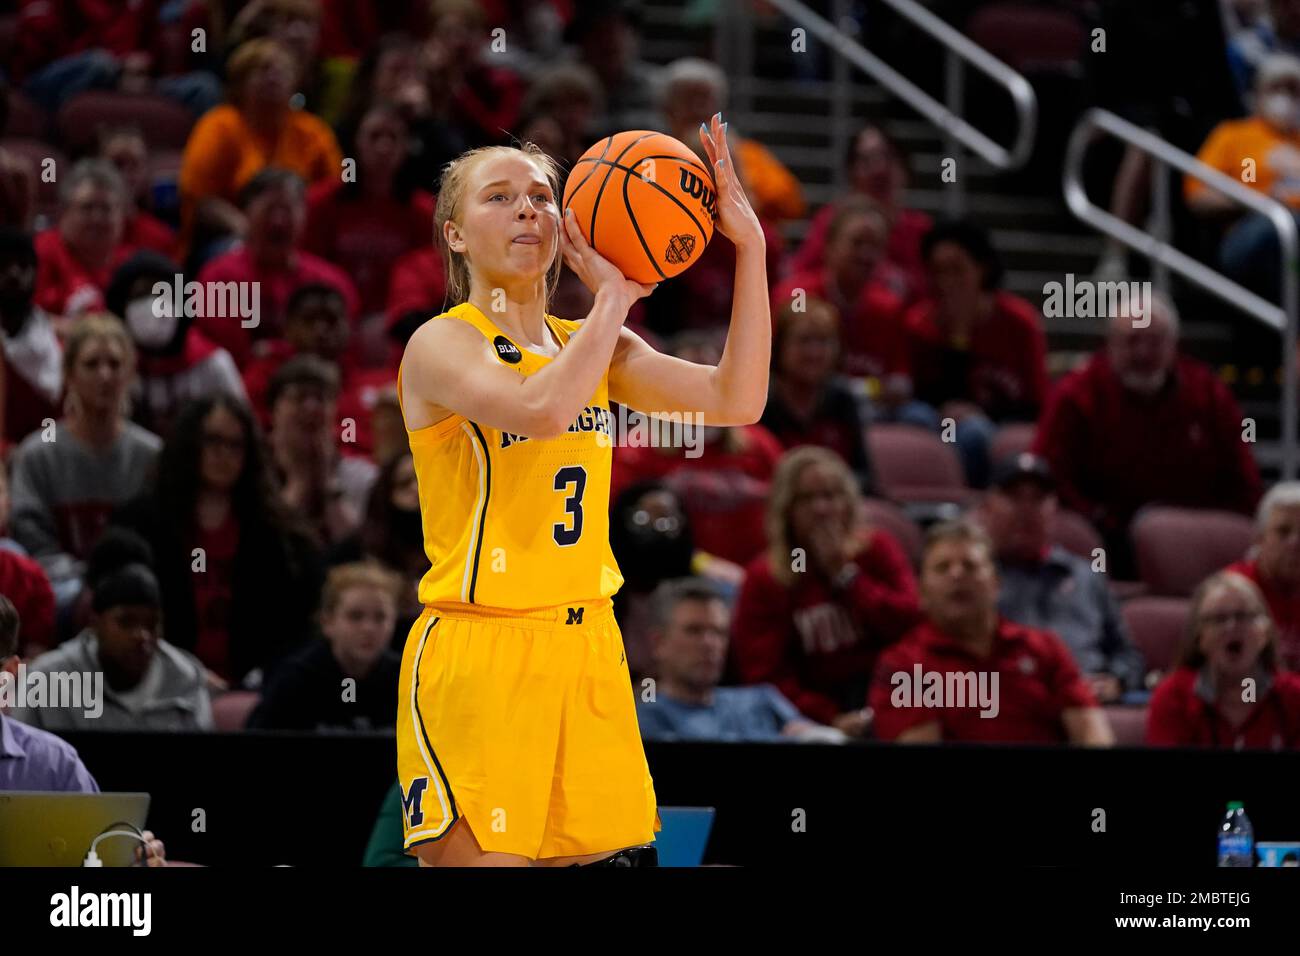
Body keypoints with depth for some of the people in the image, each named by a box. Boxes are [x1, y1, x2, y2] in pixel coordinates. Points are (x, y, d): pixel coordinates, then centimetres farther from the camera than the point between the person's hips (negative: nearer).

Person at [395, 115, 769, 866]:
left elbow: (735, 400, 0)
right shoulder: (442, 344, -6)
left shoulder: (589, 345, 12)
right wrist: (615, 296, -15)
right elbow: (538, 409, -27)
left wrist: (749, 246, -6)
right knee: (487, 856, -8)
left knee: (616, 855, 4)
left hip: (587, 649, 6)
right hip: (479, 655, -6)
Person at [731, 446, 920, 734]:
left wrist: (845, 574, -6)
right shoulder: (763, 579, 4)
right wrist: (830, 718, -18)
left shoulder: (877, 548, 10)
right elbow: (766, 674, -4)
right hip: (819, 708, -1)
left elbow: (913, 623, -3)